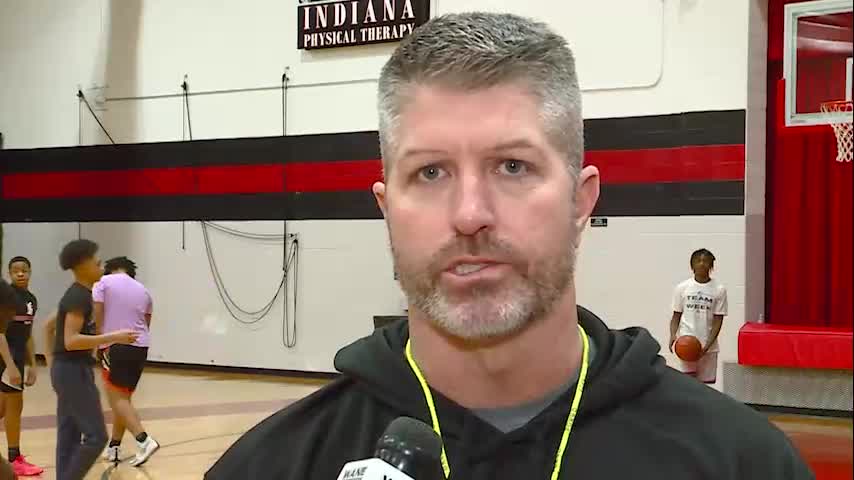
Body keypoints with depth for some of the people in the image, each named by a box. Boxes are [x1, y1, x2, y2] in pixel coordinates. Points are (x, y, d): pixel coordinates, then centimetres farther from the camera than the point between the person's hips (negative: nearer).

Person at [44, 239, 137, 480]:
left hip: (67, 369, 10)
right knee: (95, 435, -8)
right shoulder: (80, 296, -17)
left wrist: (53, 360, 26)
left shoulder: (75, 294, 13)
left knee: (69, 436, 10)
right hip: (74, 371, -10)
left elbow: (49, 326, 23)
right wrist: (114, 337, -25)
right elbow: (71, 340, -26)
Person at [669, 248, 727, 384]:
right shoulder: (682, 288, 2)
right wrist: (673, 335, -11)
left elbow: (718, 321, -3)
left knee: (706, 382, 5)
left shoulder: (719, 289, -1)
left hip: (708, 346, 1)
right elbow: (676, 316, 7)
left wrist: (707, 345, -14)